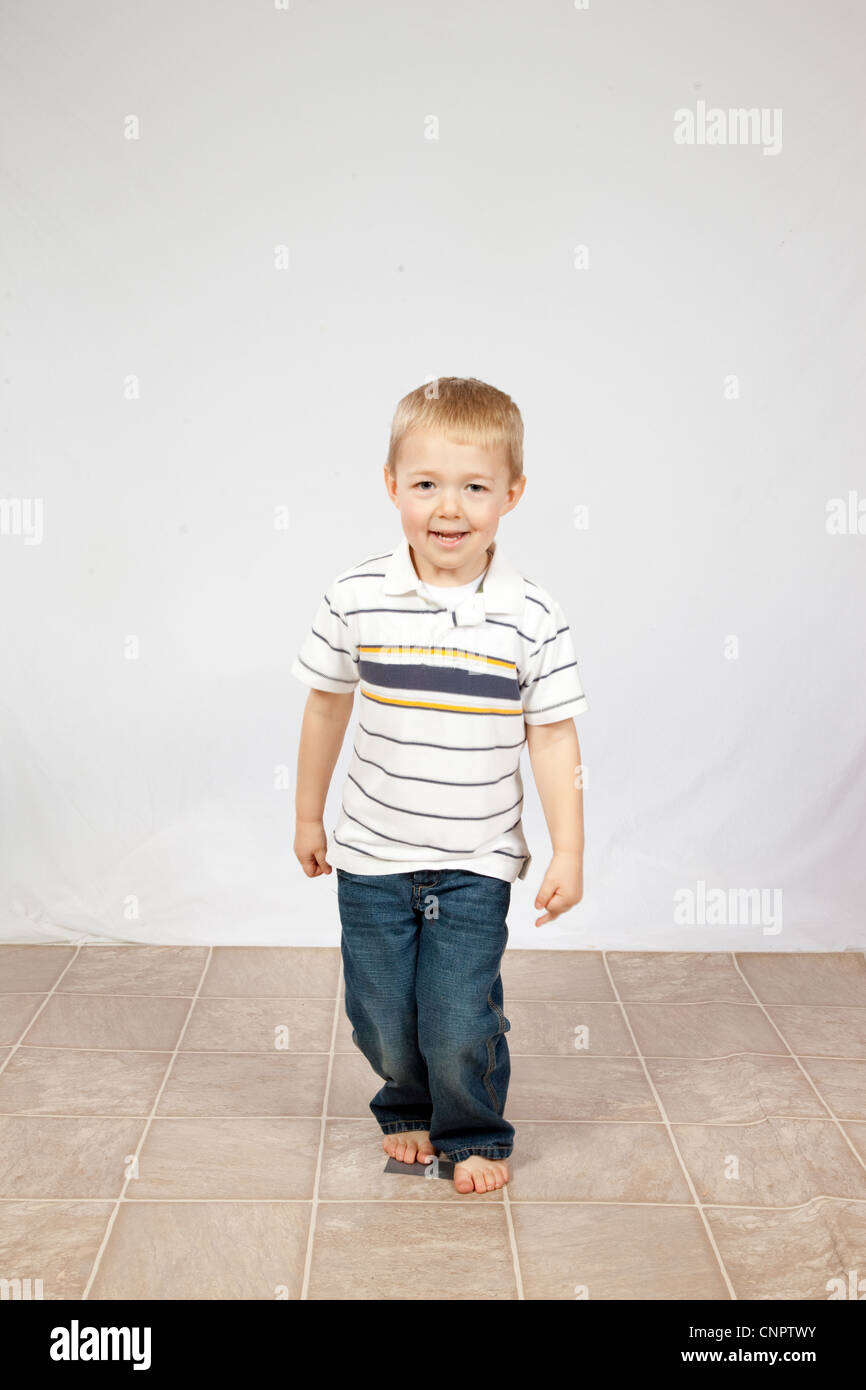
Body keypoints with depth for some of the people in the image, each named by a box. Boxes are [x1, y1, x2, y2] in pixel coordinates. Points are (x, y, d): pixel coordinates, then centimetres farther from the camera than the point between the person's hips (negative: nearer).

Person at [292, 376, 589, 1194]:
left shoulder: (532, 618, -12)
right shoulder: (357, 598, -9)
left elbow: (553, 737, -4)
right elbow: (327, 706, 4)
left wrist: (568, 852, -5)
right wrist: (308, 815, 13)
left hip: (476, 862, -1)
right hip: (373, 855, 2)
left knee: (461, 1023, -2)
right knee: (382, 1018, 11)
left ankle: (474, 1134, 27)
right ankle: (406, 1107, 42)